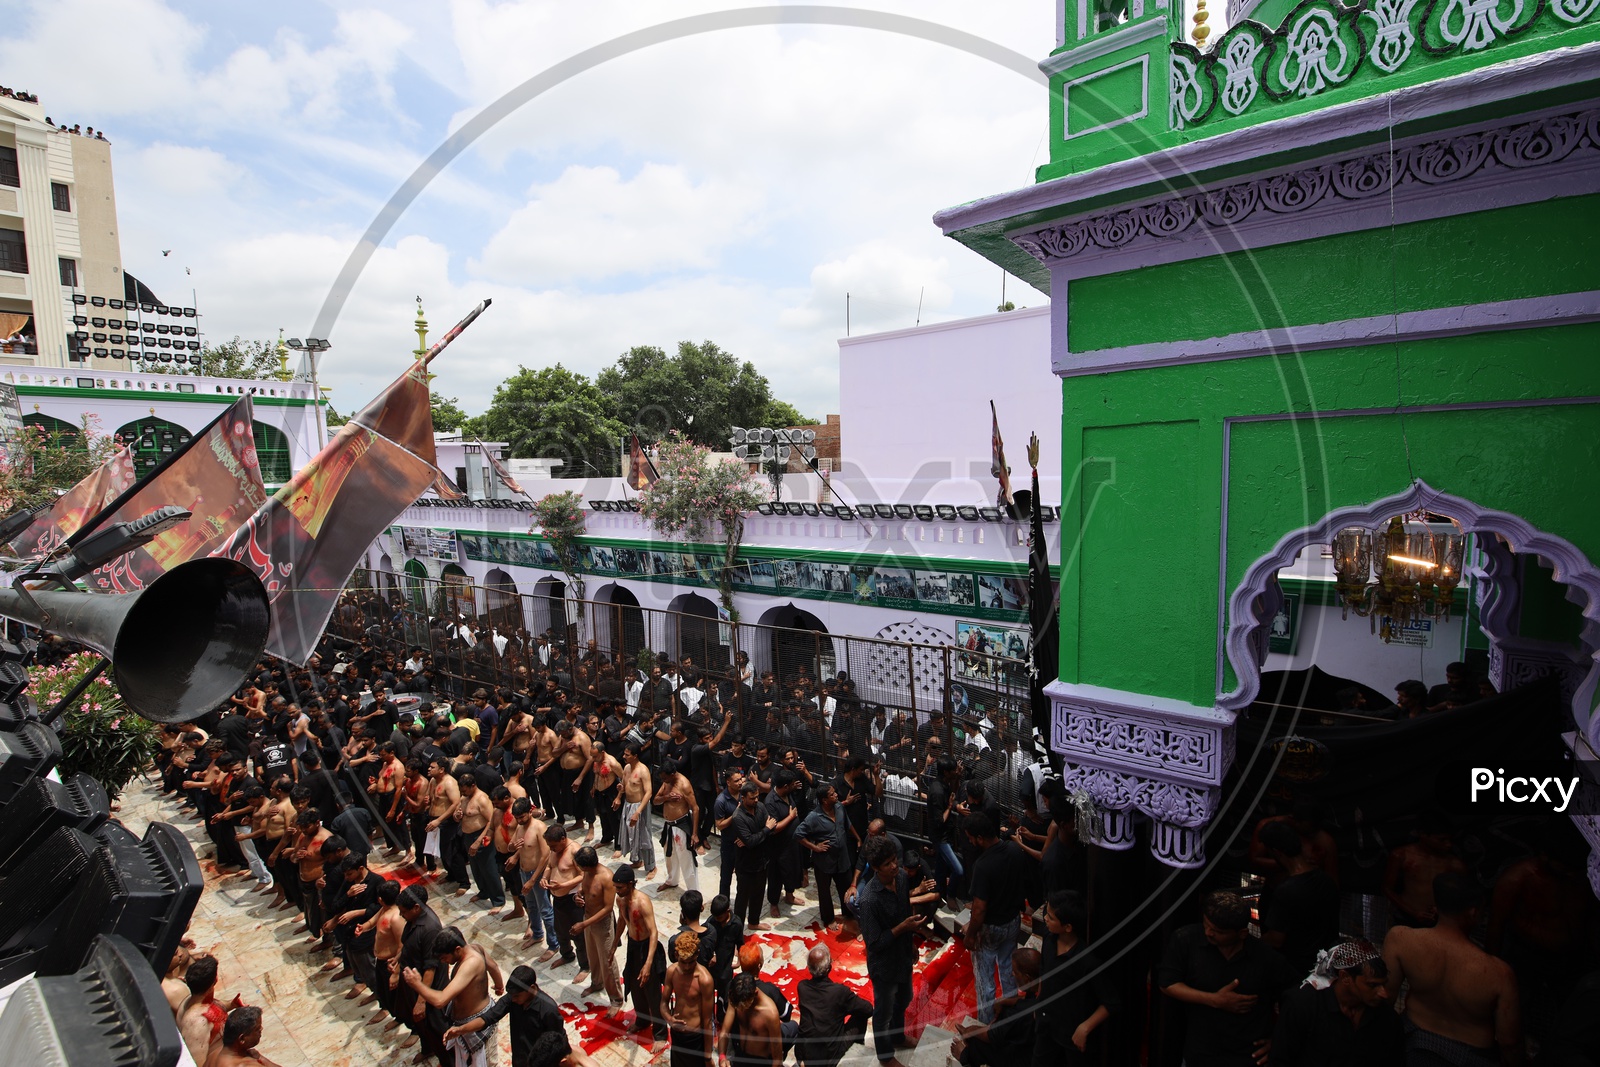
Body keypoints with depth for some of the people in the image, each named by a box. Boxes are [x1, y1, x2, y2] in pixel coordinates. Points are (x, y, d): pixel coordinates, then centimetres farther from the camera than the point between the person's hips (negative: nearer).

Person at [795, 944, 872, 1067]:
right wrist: (854, 997, 11)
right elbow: (869, 1009, -8)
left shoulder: (801, 987, -10)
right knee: (860, 1014, 13)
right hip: (829, 1056, -4)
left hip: (802, 1054, 4)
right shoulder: (840, 991, -22)